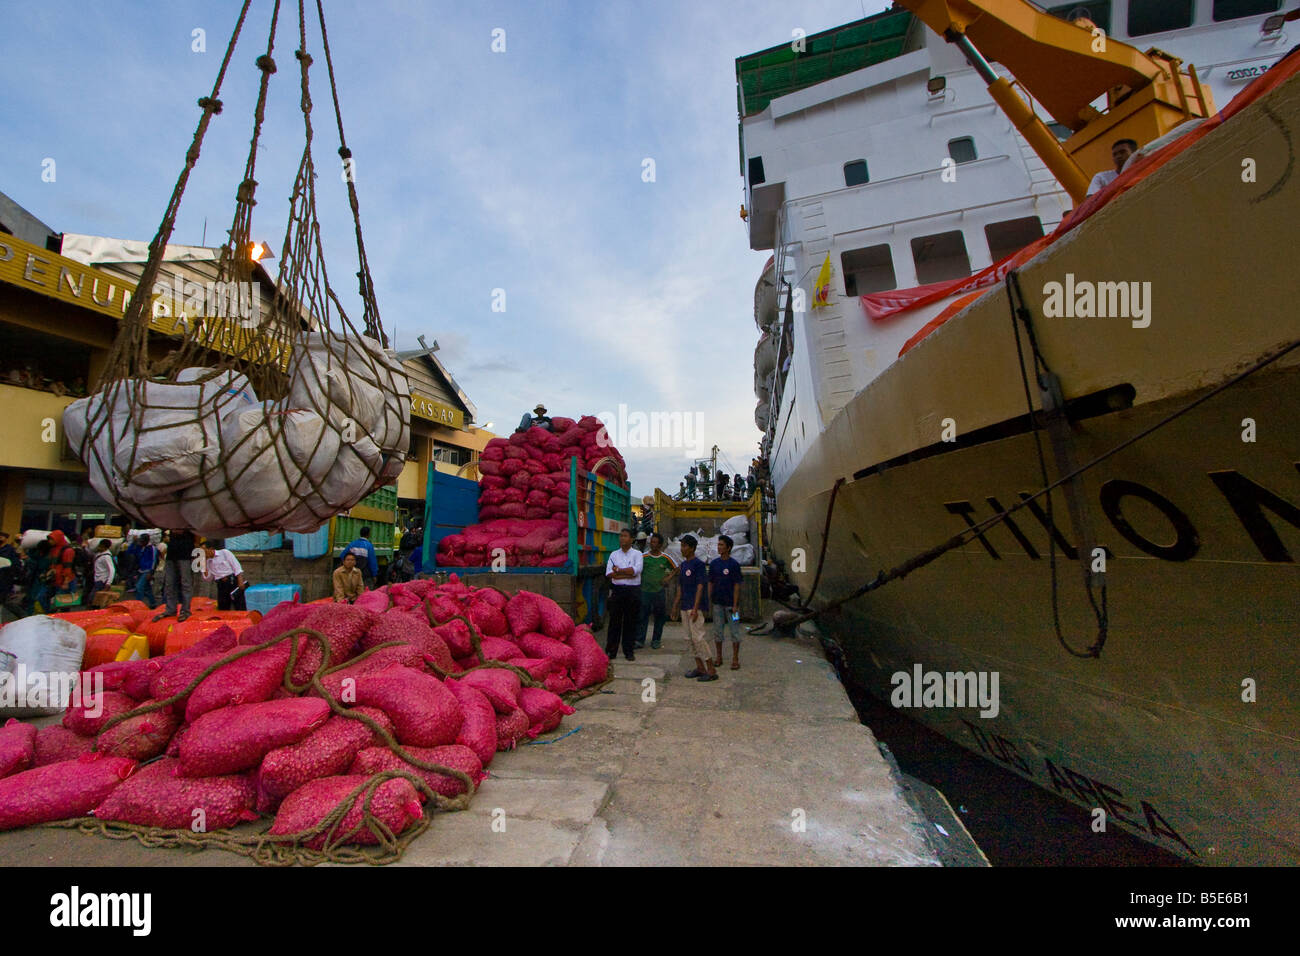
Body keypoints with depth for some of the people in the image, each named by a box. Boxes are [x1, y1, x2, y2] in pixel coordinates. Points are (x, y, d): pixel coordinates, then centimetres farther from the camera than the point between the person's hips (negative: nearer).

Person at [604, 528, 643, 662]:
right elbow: (609, 574, -3)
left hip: (633, 591, -1)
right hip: (617, 590, 2)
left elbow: (637, 570, -14)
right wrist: (628, 574, -11)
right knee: (614, 621, 3)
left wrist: (618, 570, -9)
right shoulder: (614, 554, 9)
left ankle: (629, 651, 14)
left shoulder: (637, 554, 4)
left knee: (631, 622, 4)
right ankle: (611, 651, 11)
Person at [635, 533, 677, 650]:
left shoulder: (665, 558, 0)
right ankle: (639, 640, 7)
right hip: (645, 591, -1)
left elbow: (676, 568, 13)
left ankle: (656, 640, 21)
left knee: (660, 617, 8)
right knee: (642, 616, -2)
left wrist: (668, 578, 1)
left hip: (660, 591, 1)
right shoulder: (643, 557, -2)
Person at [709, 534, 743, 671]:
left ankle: (735, 659, 13)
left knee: (734, 631, 3)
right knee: (718, 631, 10)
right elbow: (710, 583, 9)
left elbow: (737, 586, -8)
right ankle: (719, 657, 22)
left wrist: (735, 605, -12)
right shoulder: (714, 563, 4)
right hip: (717, 603, 4)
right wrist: (709, 601, 5)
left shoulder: (734, 564, -8)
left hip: (730, 603, -4)